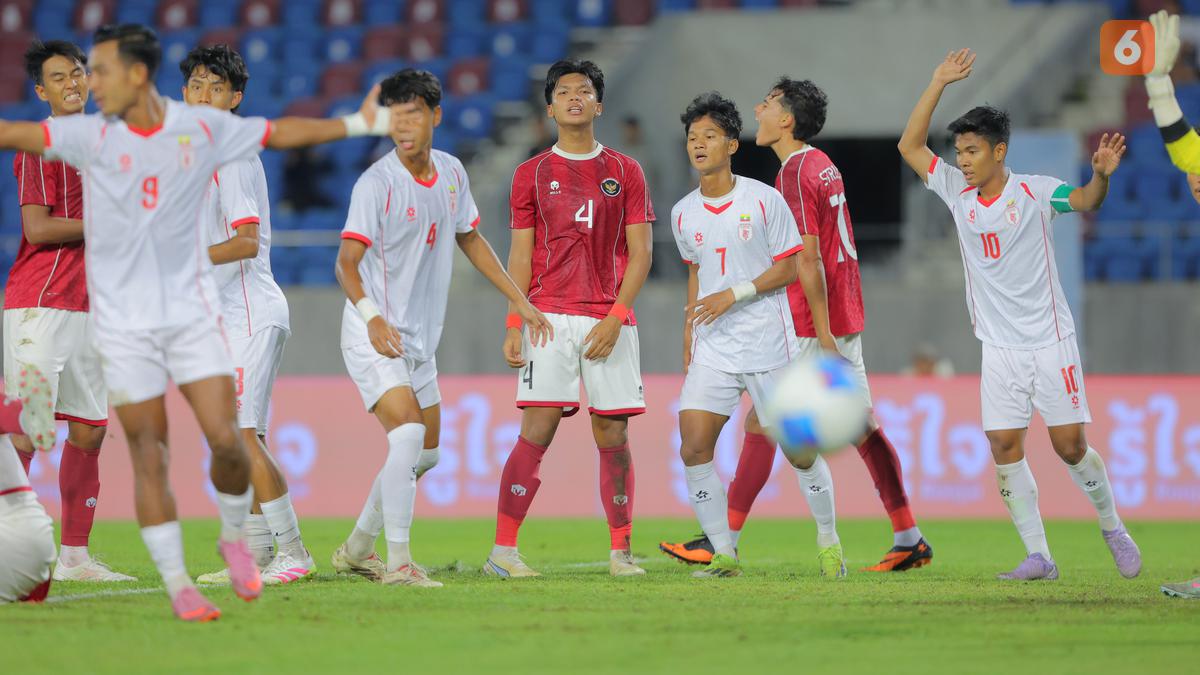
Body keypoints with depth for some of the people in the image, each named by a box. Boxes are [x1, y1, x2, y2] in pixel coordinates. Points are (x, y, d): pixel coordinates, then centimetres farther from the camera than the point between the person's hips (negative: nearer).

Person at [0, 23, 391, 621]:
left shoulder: (203, 128, 0)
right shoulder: (91, 135, -4)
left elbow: (281, 132, 11)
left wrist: (357, 124, 11)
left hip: (192, 312, 1)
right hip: (123, 322, -1)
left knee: (226, 440, -8)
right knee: (148, 455, -3)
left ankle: (233, 536, 20)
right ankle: (177, 584, 5)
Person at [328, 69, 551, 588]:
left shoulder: (451, 173, 4)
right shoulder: (377, 183, -17)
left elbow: (469, 239, 19)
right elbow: (347, 262, -23)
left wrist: (520, 301, 18)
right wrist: (371, 315, -40)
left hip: (420, 340, 8)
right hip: (374, 335, -8)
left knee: (424, 454, 13)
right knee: (407, 434, -24)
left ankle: (356, 550, 28)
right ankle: (398, 562, -20)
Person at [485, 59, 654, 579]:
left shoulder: (625, 172, 8)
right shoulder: (532, 174, 9)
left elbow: (640, 253, 4)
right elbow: (521, 254, 8)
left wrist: (614, 318, -8)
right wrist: (513, 325, -2)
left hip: (610, 318, 1)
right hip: (549, 318, -1)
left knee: (612, 434, 1)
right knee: (537, 429, -10)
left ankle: (620, 551, 9)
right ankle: (503, 550, -10)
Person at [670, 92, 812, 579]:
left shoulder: (764, 200, -6)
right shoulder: (684, 214, 7)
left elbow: (789, 266, -5)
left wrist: (734, 295, -16)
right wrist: (688, 339, 18)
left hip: (768, 345, -4)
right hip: (712, 350, 4)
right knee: (693, 449, -9)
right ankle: (724, 555, 0)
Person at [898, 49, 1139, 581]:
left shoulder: (1033, 192, -7)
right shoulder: (958, 193, 4)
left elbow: (1084, 201, -23)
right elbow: (910, 146, 3)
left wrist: (1101, 176, -46)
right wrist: (938, 83, -4)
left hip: (1050, 341, -4)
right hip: (999, 347, 4)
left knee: (1070, 446, -3)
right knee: (1004, 447, -4)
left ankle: (1113, 528, 19)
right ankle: (1038, 556, 1)